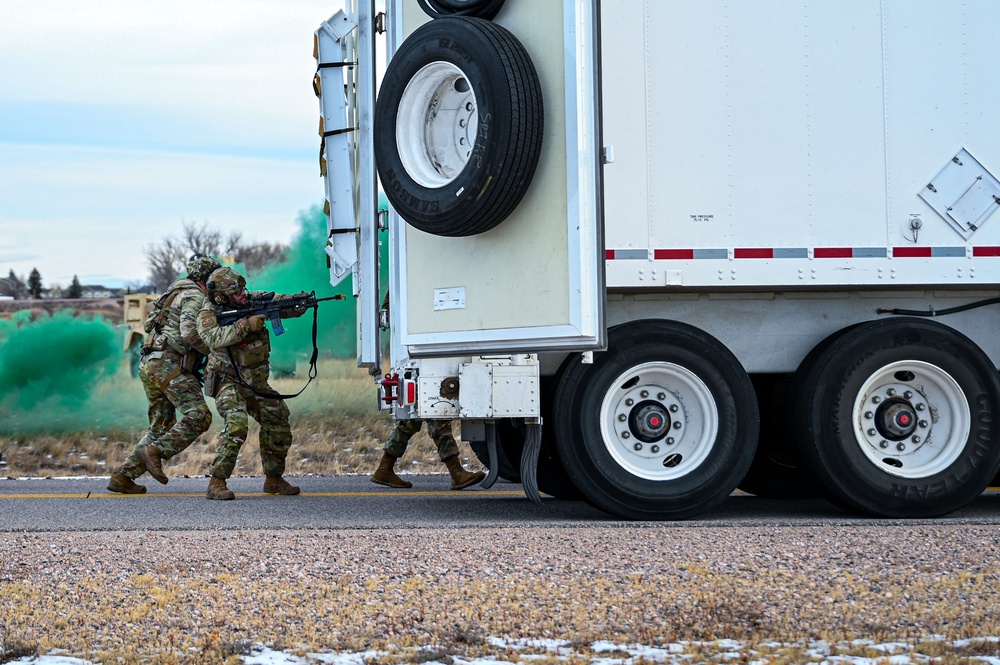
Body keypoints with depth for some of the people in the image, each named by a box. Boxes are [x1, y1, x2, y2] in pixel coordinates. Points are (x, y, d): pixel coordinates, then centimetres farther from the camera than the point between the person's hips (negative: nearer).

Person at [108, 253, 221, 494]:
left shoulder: (178, 293, 26)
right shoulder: (195, 296, -5)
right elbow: (190, 332, -21)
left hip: (150, 365, 10)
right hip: (168, 364, -10)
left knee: (161, 428, 14)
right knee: (199, 415, -20)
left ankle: (122, 476, 10)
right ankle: (155, 451, -25)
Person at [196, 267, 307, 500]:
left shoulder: (253, 301, -1)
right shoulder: (208, 314, -14)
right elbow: (215, 339, -32)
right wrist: (245, 325, -37)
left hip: (256, 382, 6)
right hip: (228, 381, -6)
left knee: (279, 426, 6)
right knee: (237, 425, -28)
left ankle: (273, 480, 24)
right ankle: (216, 483, -23)